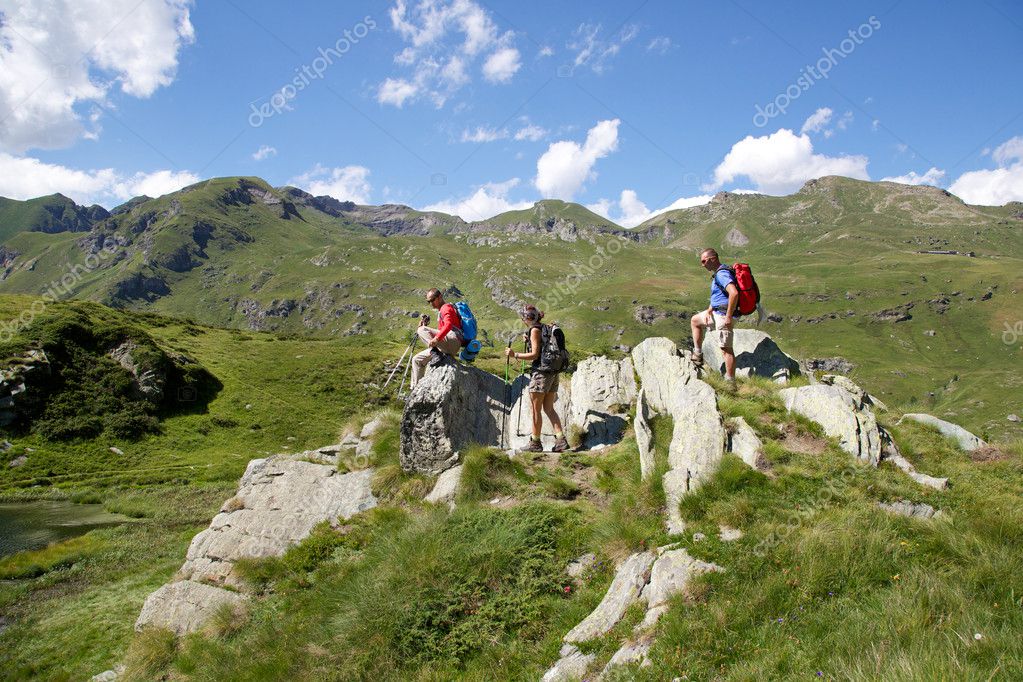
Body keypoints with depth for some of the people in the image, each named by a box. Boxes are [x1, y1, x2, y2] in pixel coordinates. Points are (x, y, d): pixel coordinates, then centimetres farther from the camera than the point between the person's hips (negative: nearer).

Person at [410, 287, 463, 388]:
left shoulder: (446, 307, -1)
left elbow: (448, 325, -22)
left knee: (421, 330, -21)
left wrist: (436, 339, -35)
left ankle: (436, 354, -29)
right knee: (417, 359, 12)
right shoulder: (441, 311, 30)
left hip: (453, 341, -10)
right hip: (447, 347, 10)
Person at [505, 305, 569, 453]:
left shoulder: (535, 330, -10)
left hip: (541, 372, -9)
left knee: (536, 409, 1)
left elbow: (535, 355, -16)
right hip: (553, 372, 9)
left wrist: (515, 355, -13)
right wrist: (528, 340, 26)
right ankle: (561, 440, 5)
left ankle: (535, 443, 8)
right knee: (549, 408, 12)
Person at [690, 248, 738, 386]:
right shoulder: (717, 273, 14)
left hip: (723, 314, -11)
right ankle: (698, 356, 26)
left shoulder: (722, 274, -21)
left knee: (726, 349, -7)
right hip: (716, 312, 11)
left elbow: (734, 293, -34)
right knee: (695, 320, 25)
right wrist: (709, 310, 5)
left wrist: (728, 317, -29)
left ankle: (730, 383, -3)